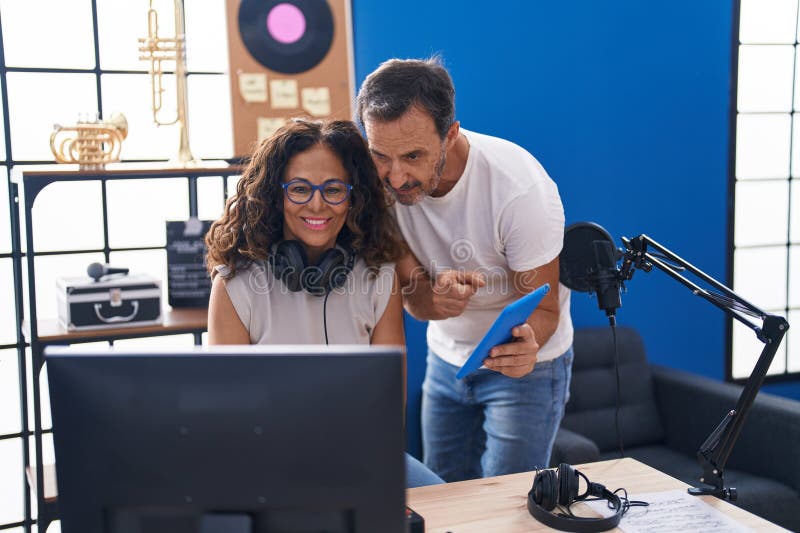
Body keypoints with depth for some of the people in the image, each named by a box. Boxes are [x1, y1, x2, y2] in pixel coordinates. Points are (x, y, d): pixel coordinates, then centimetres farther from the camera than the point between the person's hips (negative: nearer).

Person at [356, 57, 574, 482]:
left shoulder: (520, 188, -31)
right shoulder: (384, 181, -18)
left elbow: (542, 309, -22)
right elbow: (410, 292, -14)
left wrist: (525, 343, -46)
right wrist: (433, 296, -39)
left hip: (526, 364, -4)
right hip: (446, 355, 5)